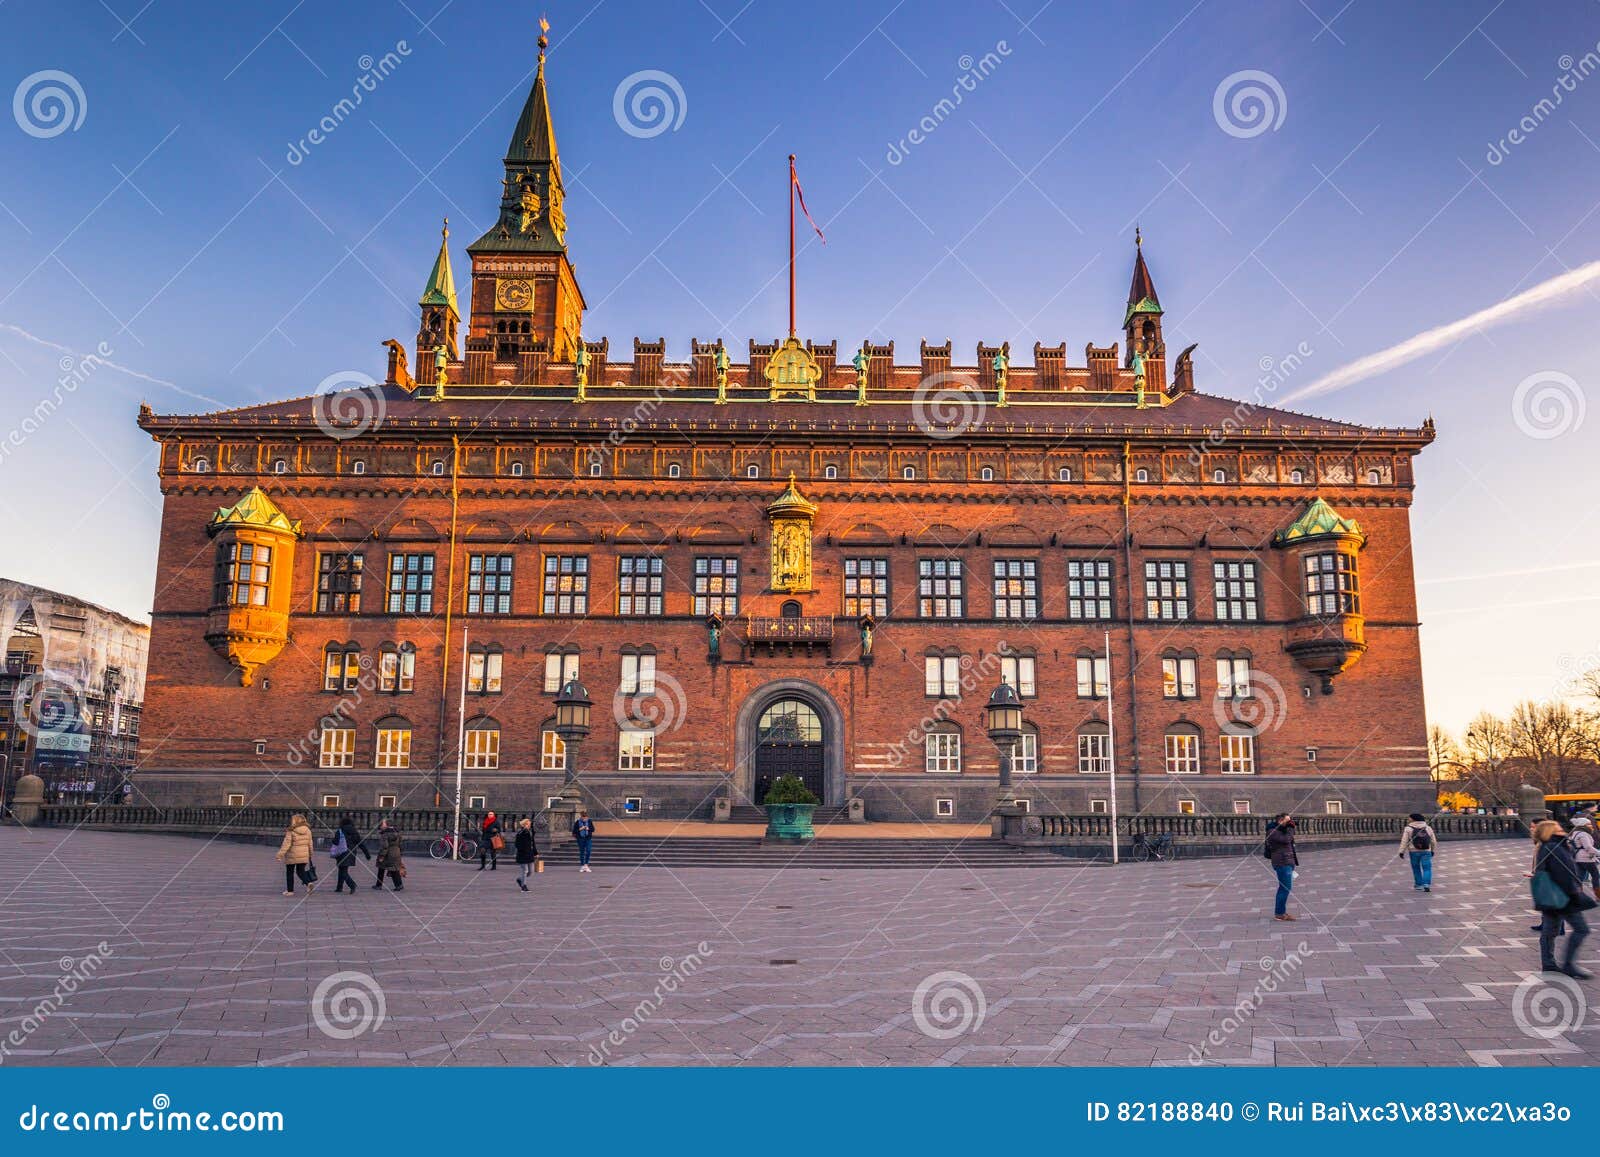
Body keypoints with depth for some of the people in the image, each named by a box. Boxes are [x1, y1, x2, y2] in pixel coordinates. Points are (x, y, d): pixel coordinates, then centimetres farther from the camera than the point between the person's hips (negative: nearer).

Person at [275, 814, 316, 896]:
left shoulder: (291, 831, -12)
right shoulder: (307, 830, 3)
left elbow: (286, 844, -17)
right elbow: (310, 843, 9)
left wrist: (280, 855, -16)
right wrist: (310, 854, 19)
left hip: (292, 855, -4)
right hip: (304, 855, 4)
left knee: (289, 872, 12)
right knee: (301, 871, 13)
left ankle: (290, 890, 17)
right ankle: (309, 883, -11)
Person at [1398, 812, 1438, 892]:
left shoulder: (1408, 828, -6)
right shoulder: (1428, 828, 5)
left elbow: (1404, 841, -9)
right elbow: (1433, 841, 12)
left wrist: (1401, 852, -6)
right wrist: (1432, 850, 26)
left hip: (1414, 852, -1)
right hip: (1426, 851, 1)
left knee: (1416, 868, 13)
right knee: (1427, 868, 2)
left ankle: (1419, 885, 20)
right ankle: (1426, 885, -13)